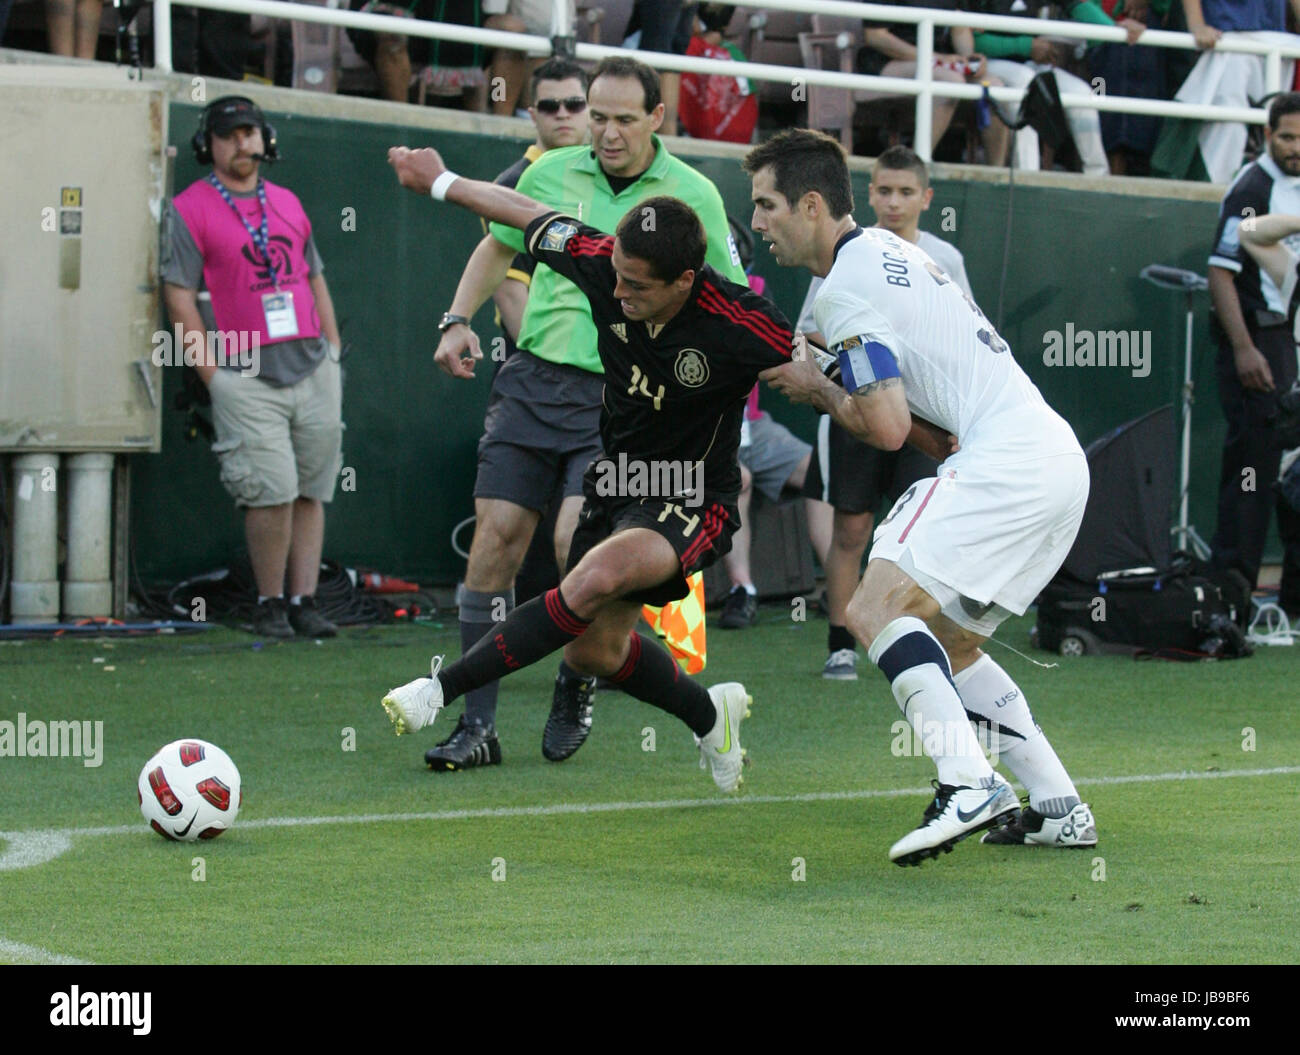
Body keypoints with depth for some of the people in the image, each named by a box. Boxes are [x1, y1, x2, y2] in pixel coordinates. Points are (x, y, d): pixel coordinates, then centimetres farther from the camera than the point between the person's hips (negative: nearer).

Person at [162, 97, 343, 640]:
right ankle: (270, 605, 0)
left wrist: (333, 350, 14)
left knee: (310, 492, 3)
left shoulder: (288, 203, 18)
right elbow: (179, 294, -3)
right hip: (247, 376, -5)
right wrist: (213, 374, -8)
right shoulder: (189, 208, 1)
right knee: (272, 493, -12)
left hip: (313, 367, 5)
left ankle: (304, 601, 7)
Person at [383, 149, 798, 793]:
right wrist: (442, 181, 14)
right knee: (593, 649, 11)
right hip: (616, 483, 7)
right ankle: (709, 716, 39)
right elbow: (533, 218, 3)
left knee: (595, 578, -33)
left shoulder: (741, 329, -29)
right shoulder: (603, 261, -16)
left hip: (694, 501, -6)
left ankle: (441, 690, -29)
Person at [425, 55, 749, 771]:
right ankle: (478, 725, 1)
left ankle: (577, 688, 10)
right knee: (496, 536, -5)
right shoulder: (550, 174, 6)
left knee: (577, 540, -18)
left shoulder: (692, 195, -2)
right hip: (535, 380, 3)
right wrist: (459, 319, 9)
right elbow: (499, 247, 22)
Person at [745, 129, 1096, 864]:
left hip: (1008, 463, -10)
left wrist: (816, 389, 2)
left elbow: (888, 427, -14)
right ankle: (1059, 808, 15)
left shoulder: (848, 286, -10)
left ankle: (967, 786, -30)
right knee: (946, 646, 18)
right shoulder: (891, 253, 21)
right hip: (1059, 462, 10)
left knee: (877, 608, -17)